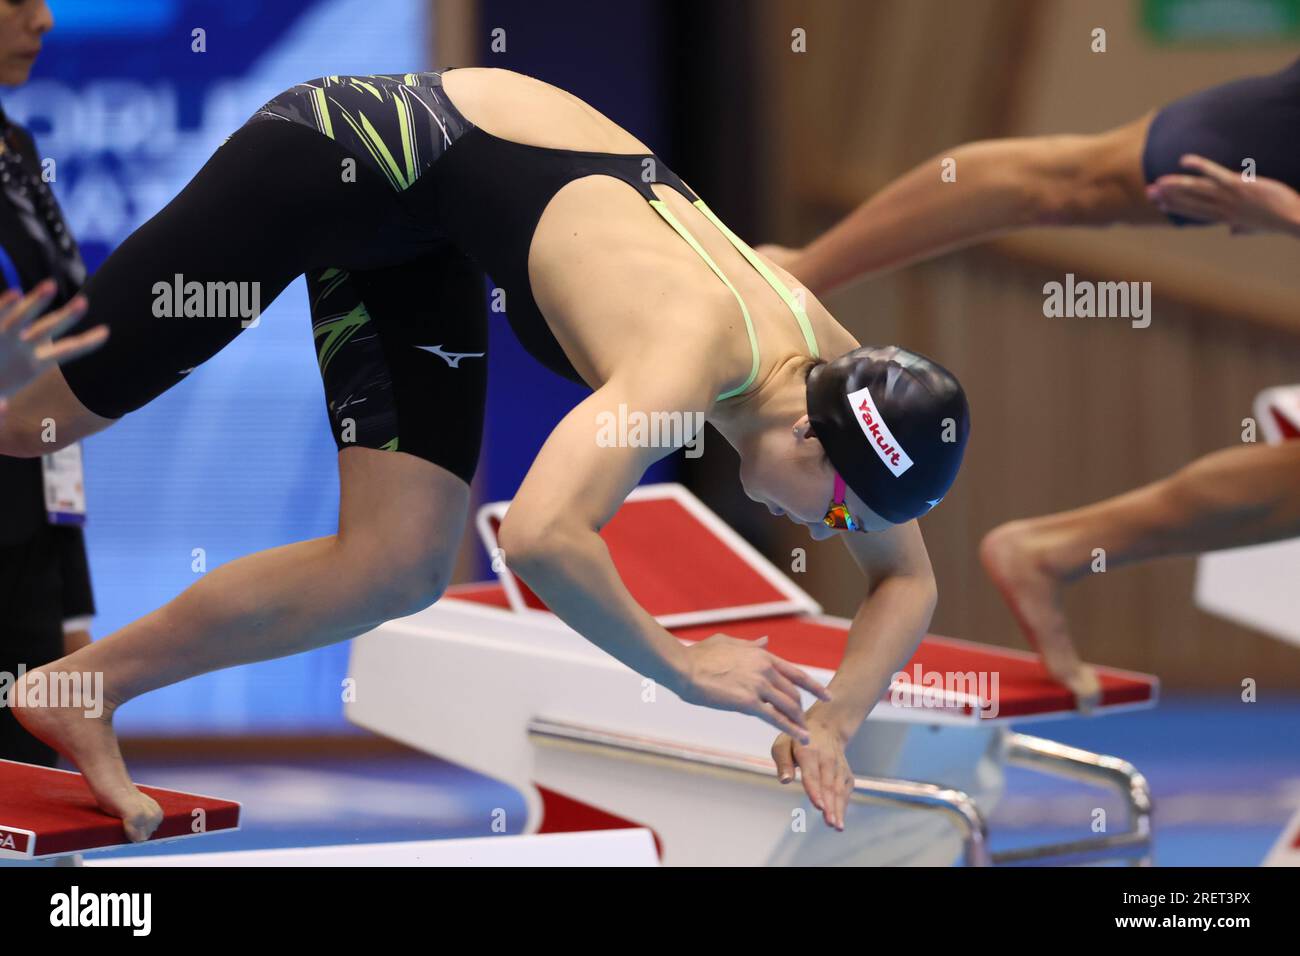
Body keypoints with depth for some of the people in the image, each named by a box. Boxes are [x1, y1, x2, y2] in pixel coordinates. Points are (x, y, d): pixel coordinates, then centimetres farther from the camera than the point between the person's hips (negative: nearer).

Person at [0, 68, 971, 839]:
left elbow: (909, 581, 3)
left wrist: (831, 723, -13)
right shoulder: (692, 355, -35)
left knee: (398, 570, 0)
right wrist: (683, 667, -35)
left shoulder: (845, 372, -11)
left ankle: (85, 689, 13)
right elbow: (542, 536, -49)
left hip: (424, 232, 7)